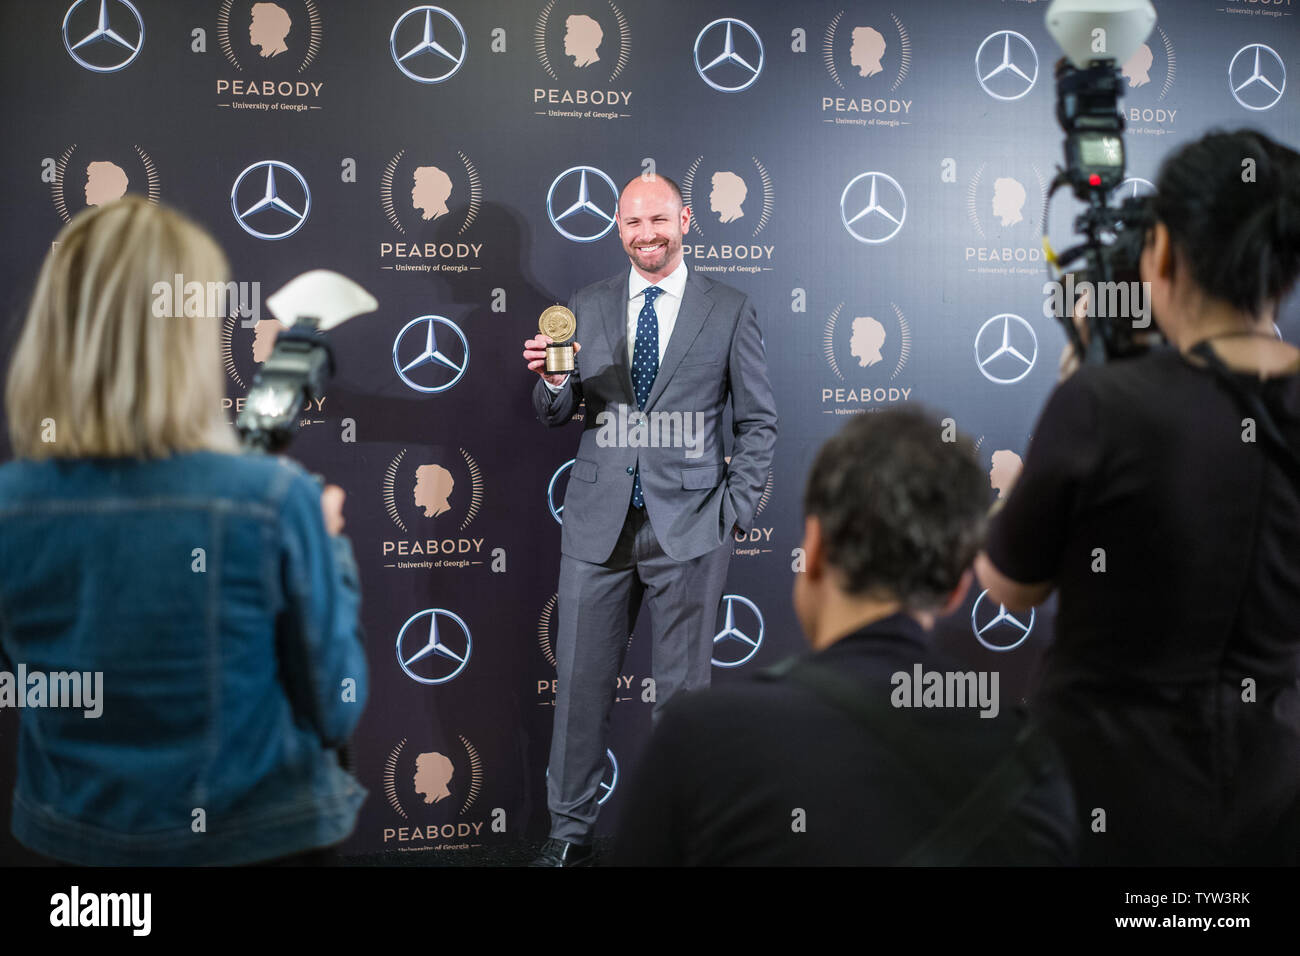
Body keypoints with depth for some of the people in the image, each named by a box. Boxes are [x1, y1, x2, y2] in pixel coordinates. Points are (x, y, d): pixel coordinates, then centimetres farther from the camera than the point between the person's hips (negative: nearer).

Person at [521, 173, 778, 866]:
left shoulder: (730, 311, 3)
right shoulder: (586, 307, 9)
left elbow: (758, 423, 5)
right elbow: (555, 417, 9)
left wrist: (735, 511, -4)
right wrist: (551, 379, -13)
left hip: (686, 528, -2)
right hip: (598, 523, 2)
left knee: (683, 689, 8)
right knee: (580, 684, 7)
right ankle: (570, 832, 22)